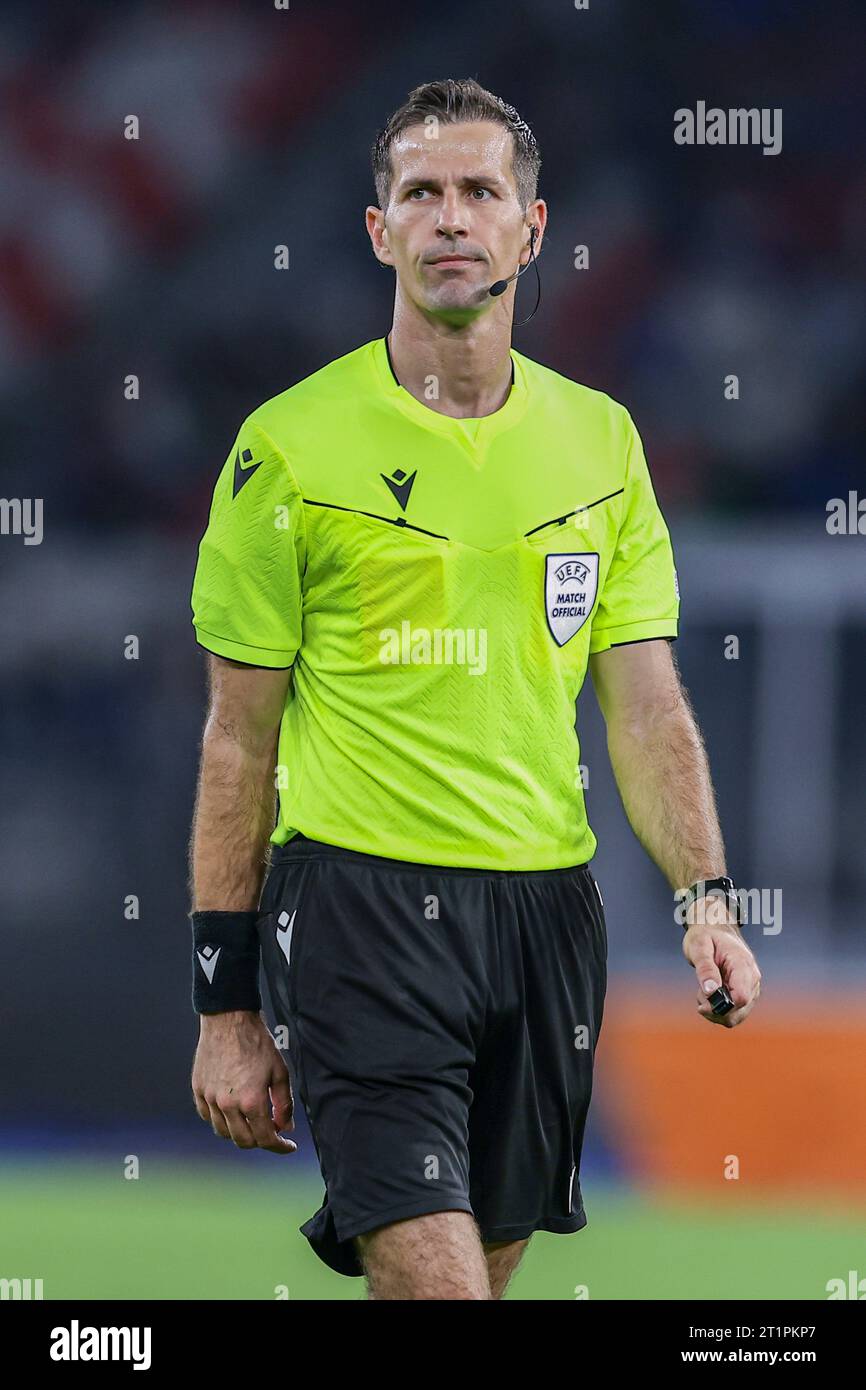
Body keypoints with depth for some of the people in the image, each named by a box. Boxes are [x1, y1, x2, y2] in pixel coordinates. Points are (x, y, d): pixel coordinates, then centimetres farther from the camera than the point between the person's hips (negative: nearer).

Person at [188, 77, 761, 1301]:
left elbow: (646, 707, 9)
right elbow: (239, 739, 1)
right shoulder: (293, 445, -2)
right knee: (433, 1278, -18)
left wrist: (704, 893, -8)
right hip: (362, 905, -4)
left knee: (491, 1257, 10)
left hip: (547, 910, 4)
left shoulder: (600, 441, 9)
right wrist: (225, 1004, -1)